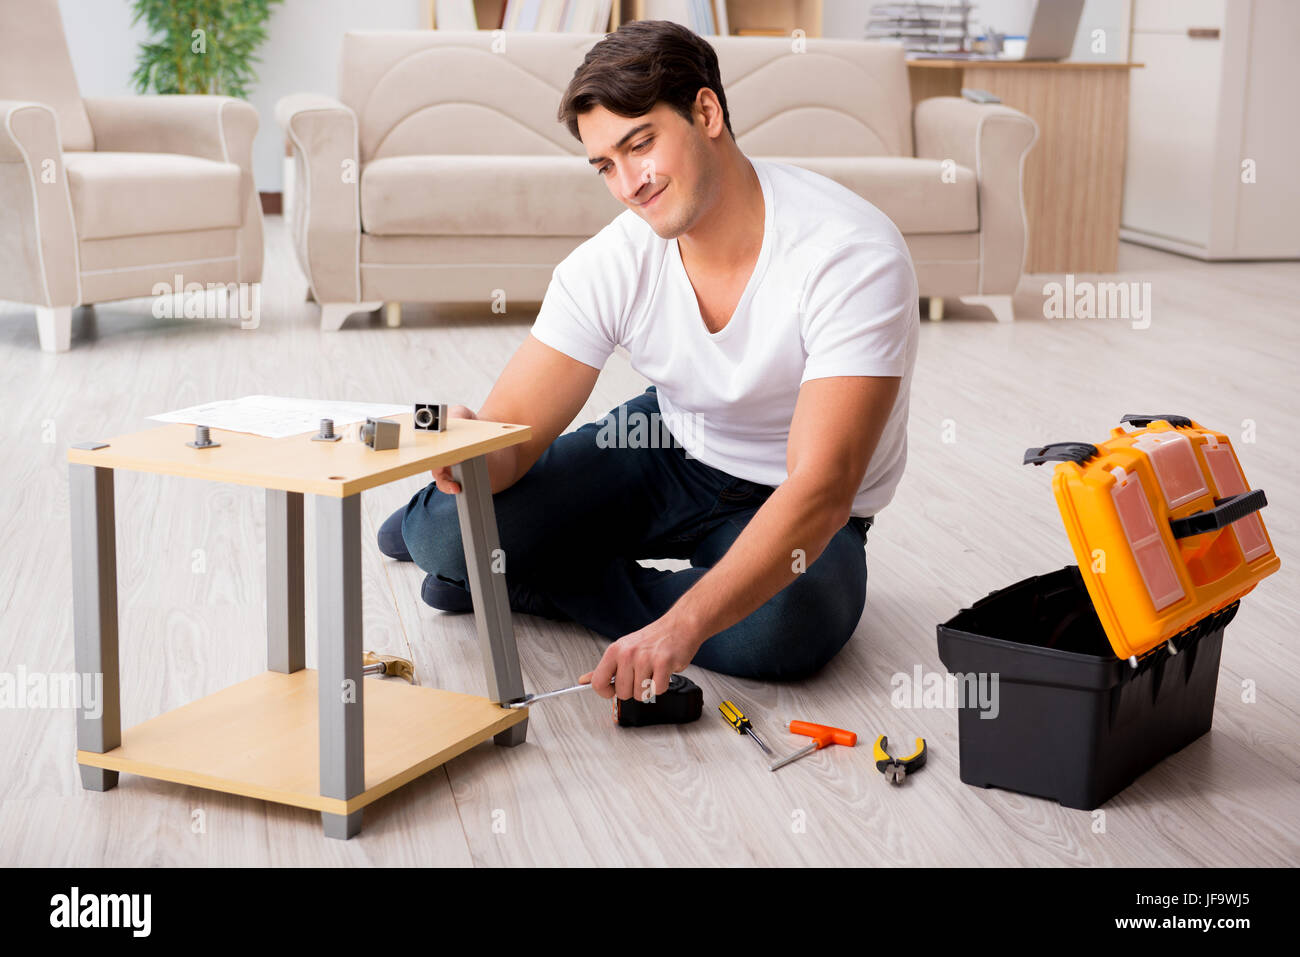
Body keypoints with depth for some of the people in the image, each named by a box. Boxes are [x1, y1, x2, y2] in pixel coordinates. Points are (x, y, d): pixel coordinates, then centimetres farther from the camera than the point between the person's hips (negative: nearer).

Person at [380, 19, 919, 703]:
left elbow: (821, 487, -37)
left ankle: (531, 584, -13)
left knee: (788, 627, -38)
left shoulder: (852, 255, -30)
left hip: (795, 506, -2)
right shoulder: (610, 264, -15)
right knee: (454, 535, -19)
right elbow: (511, 435, -15)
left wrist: (680, 625, -48)